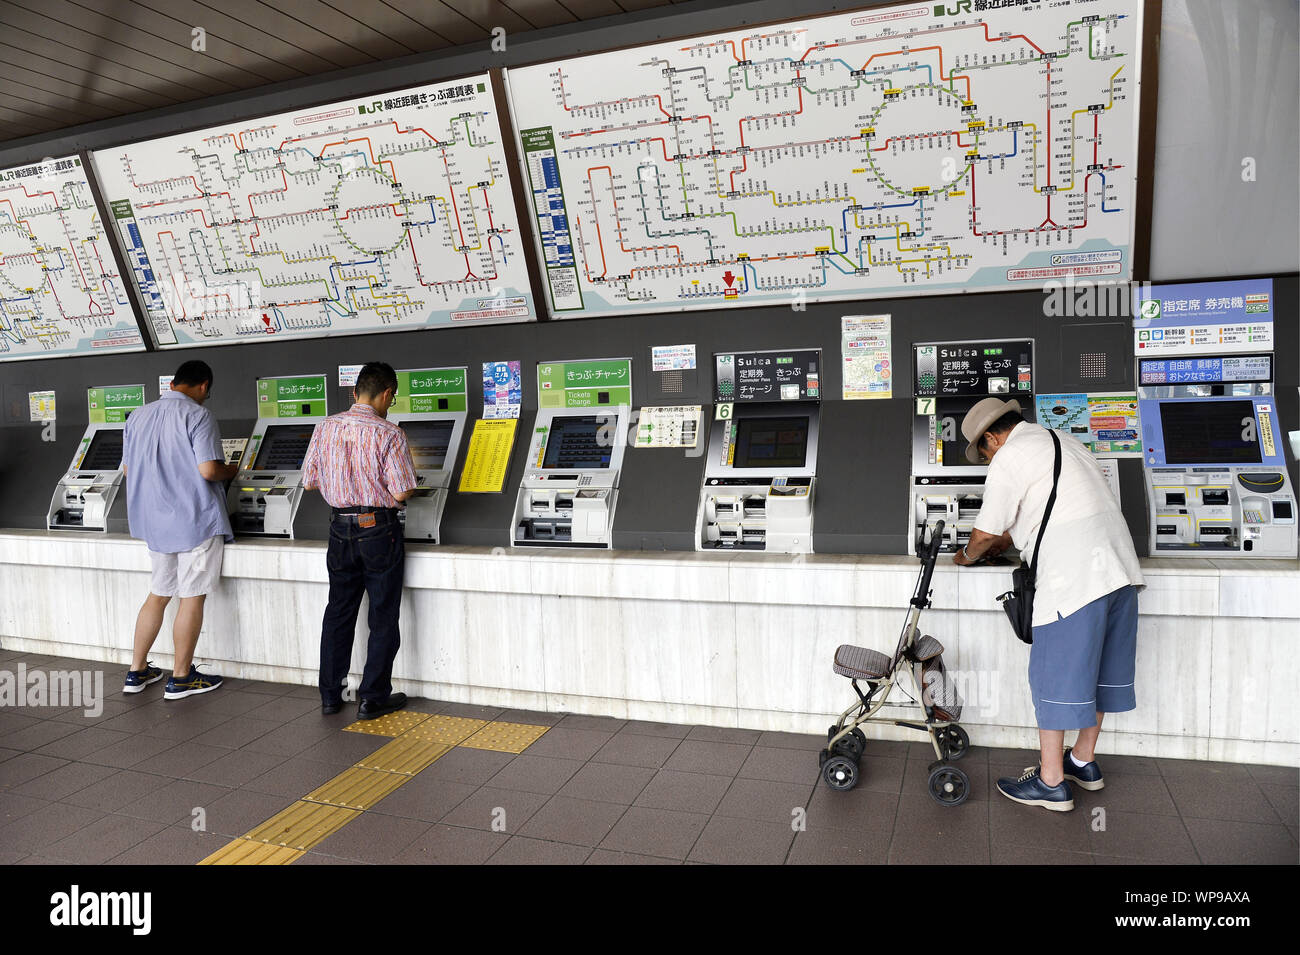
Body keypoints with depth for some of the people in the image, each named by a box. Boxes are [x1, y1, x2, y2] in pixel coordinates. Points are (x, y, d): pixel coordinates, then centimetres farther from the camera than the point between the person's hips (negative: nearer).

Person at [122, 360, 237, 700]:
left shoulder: (138, 416, 10)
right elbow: (208, 470, -21)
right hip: (196, 519, -7)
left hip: (155, 522, 7)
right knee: (193, 598, 2)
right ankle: (181, 678, 9)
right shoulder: (197, 416, -12)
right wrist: (230, 471, 0)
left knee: (158, 595, 18)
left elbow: (127, 469, 16)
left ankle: (137, 671, 24)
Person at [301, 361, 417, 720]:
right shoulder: (389, 434, -14)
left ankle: (330, 695, 25)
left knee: (338, 612, 17)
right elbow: (401, 493, -16)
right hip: (378, 529, -5)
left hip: (340, 528, 5)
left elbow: (309, 481, 6)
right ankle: (373, 698, 13)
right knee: (383, 616, 8)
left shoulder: (326, 428, 0)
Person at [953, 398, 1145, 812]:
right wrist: (1002, 544, 35)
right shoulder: (1062, 441, 23)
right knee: (1097, 667, 18)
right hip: (1118, 565, 9)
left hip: (1074, 574, -9)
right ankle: (1084, 761, 31)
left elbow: (985, 534, -4)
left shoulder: (1009, 458, -6)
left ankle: (1051, 782, 9)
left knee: (1056, 674, 0)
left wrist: (966, 556, 15)